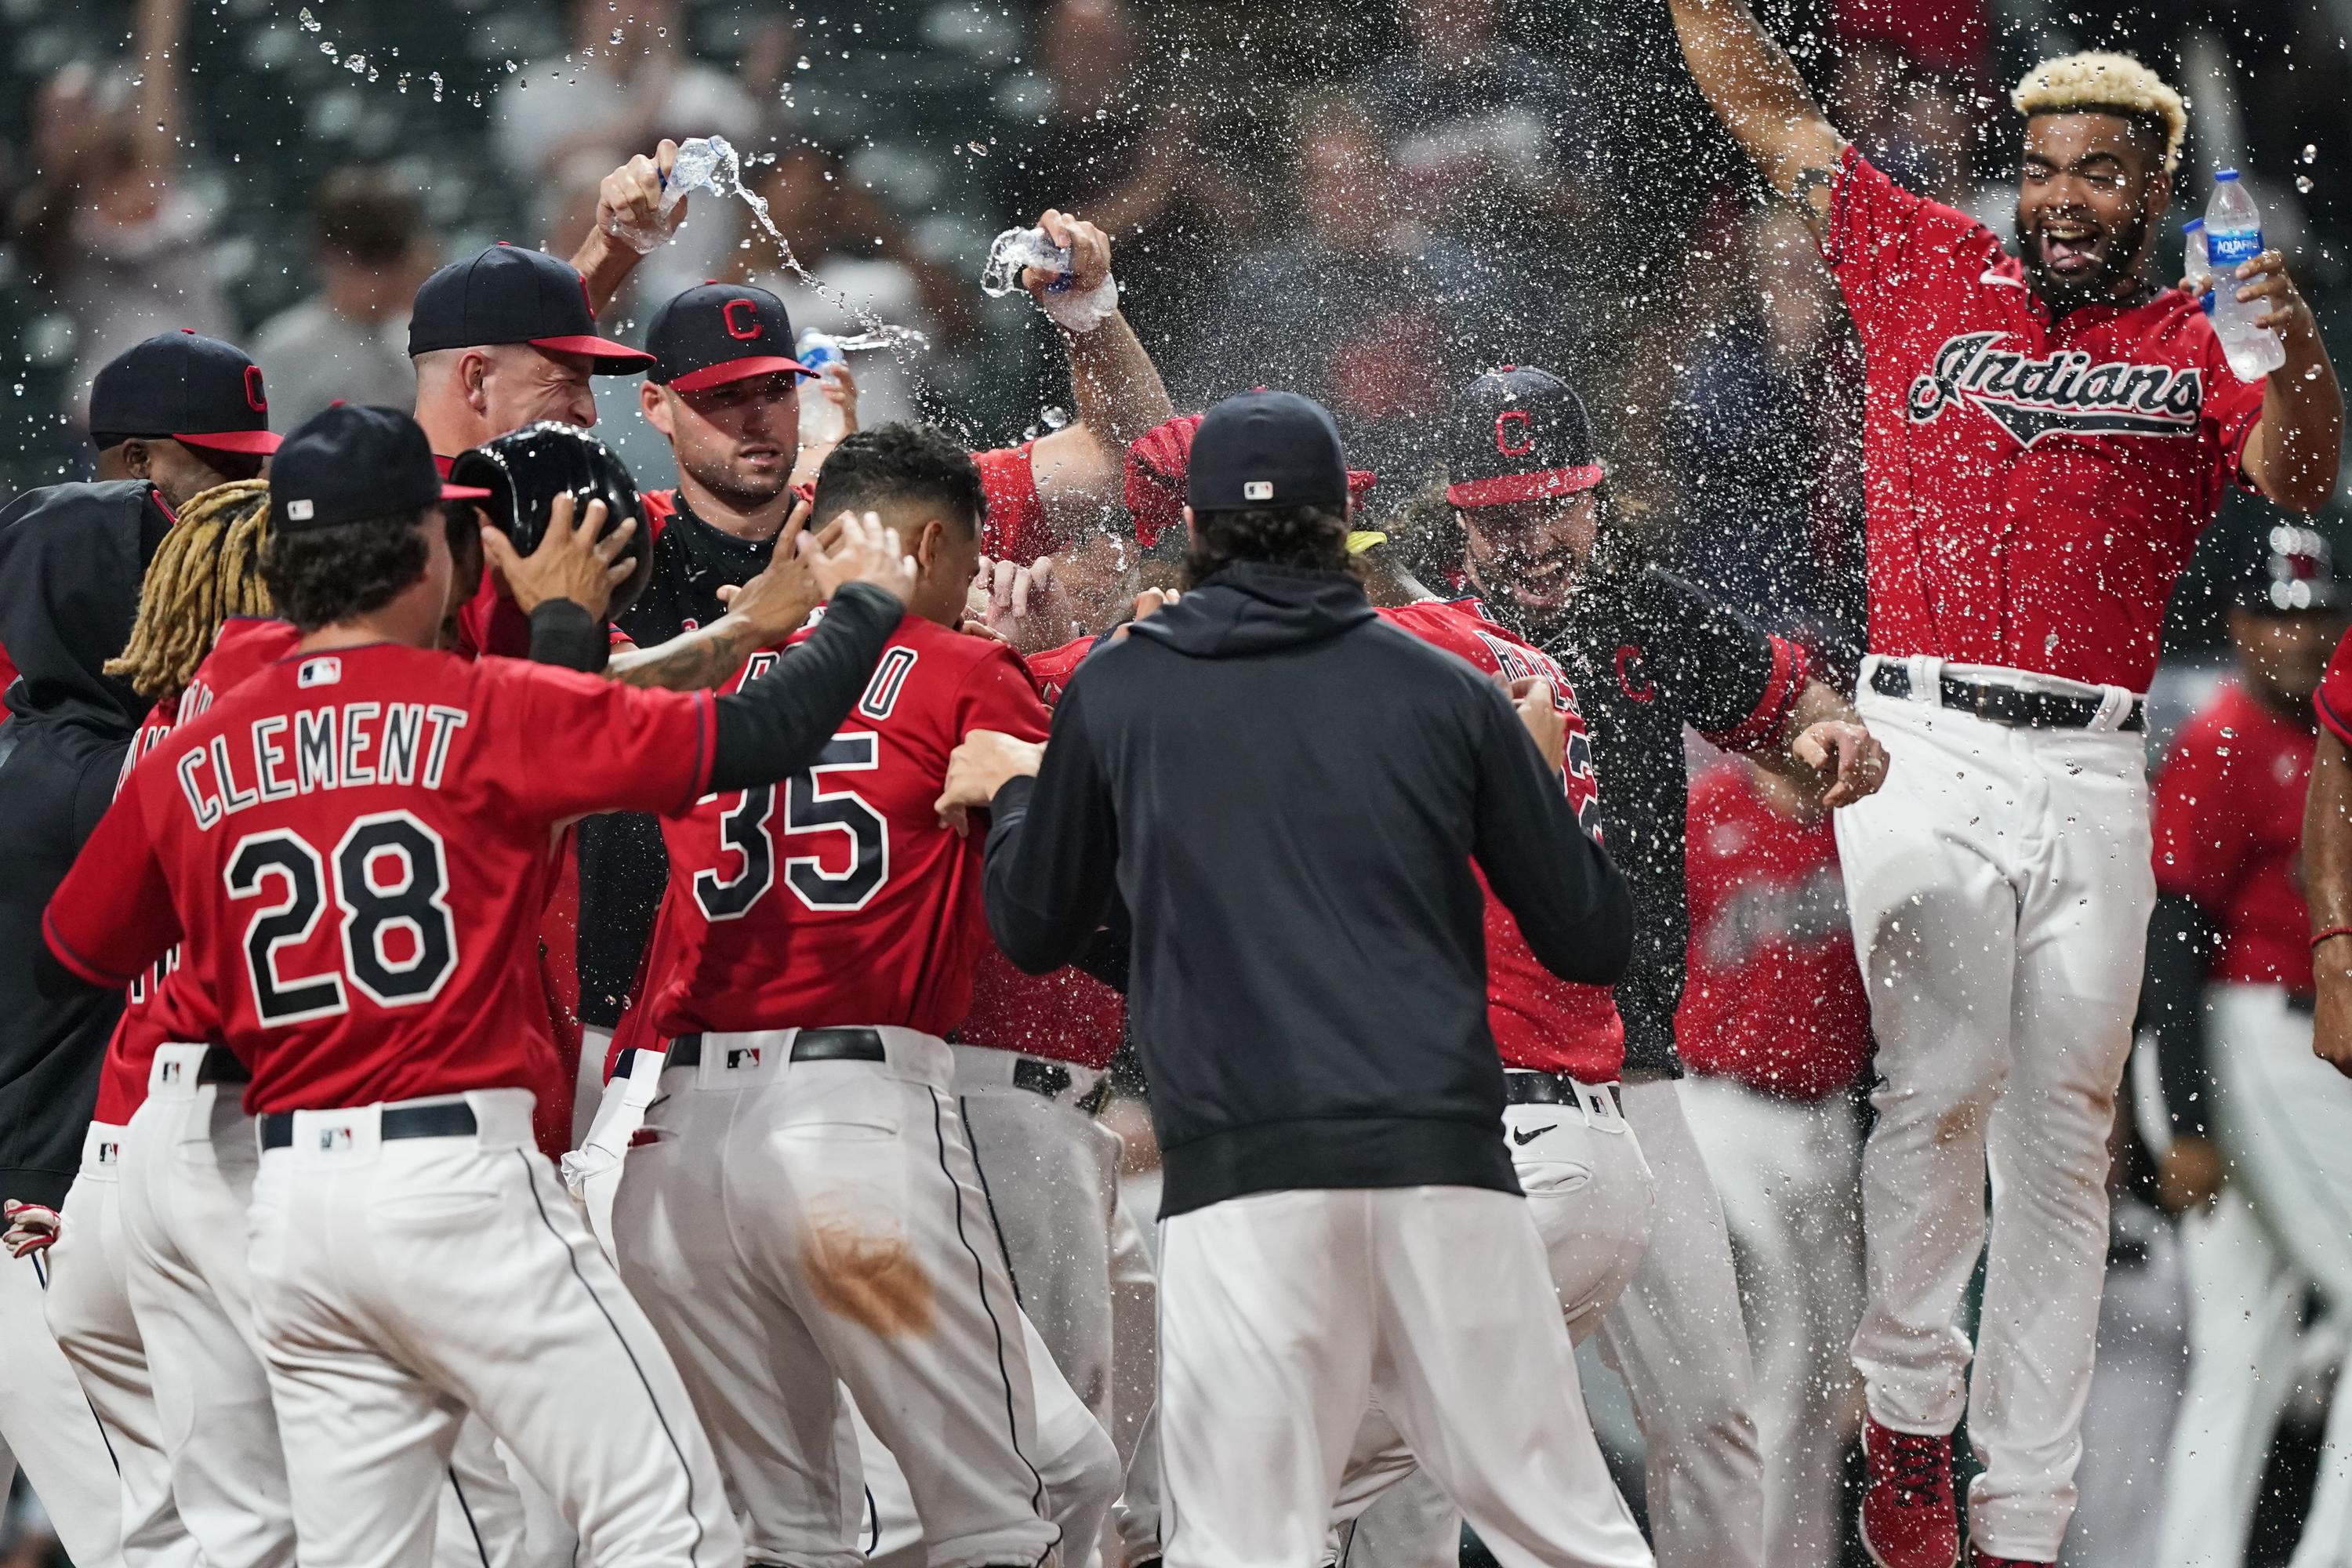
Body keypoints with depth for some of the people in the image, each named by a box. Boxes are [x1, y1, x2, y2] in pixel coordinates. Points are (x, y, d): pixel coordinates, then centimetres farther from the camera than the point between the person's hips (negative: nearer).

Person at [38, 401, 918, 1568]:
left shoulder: (188, 762, 8)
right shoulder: (492, 711, -4)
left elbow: (65, 959, 21)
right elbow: (752, 738, -7)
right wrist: (863, 606, 11)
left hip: (288, 1206, 5)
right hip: (457, 1177, -5)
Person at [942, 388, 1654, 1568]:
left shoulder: (1116, 693, 10)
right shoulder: (1447, 695, 9)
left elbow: (1035, 933, 21)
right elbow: (1591, 940, 12)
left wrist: (1013, 795, 40)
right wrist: (1537, 771, 29)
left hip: (1241, 1177, -1)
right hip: (1444, 1167, 1)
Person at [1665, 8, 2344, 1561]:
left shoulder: (2199, 348, 9)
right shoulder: (1930, 269, 12)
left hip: (2092, 778, 1)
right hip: (1923, 747, -1)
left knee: (2061, 1139, 3)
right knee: (1943, 1083, -18)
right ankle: (1907, 1410, -1)